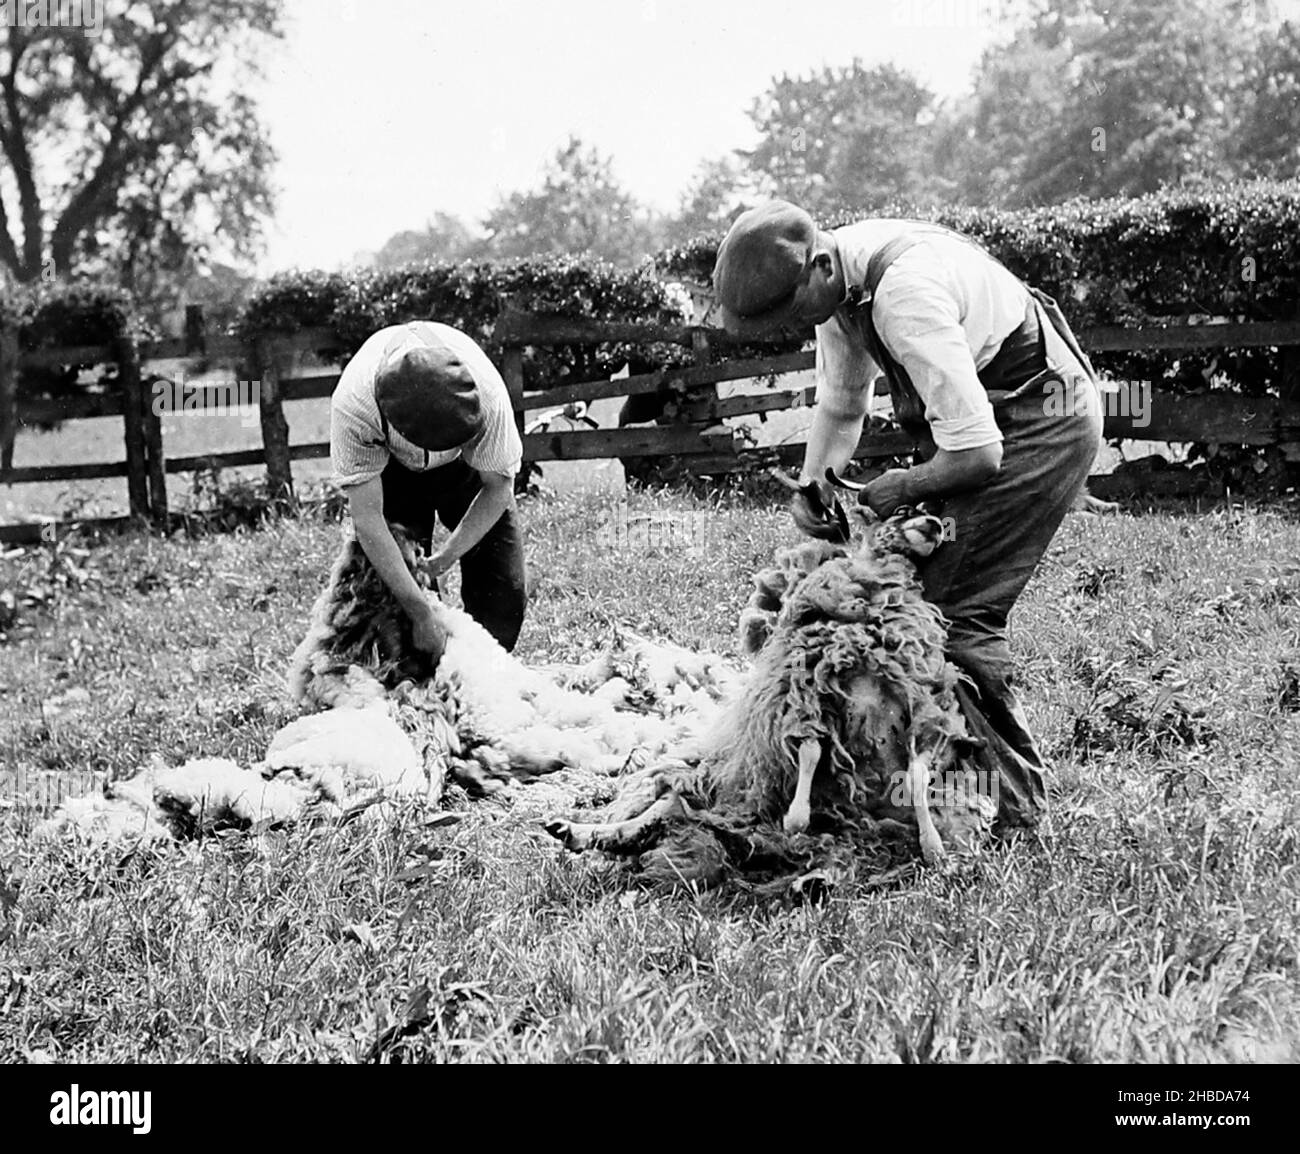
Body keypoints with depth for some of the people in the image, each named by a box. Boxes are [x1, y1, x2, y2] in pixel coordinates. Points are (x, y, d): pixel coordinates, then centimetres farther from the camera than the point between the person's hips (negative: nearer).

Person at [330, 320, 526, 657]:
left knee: (503, 589, -9)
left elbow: (497, 489, -23)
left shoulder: (488, 394, -41)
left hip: (465, 464, 0)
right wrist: (421, 613, -36)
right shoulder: (352, 405, -42)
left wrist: (446, 557, -26)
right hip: (391, 465, 0)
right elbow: (367, 518, -36)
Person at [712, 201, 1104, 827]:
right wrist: (813, 483, -4)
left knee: (957, 609, -12)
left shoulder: (905, 293, -34)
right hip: (985, 413, 9)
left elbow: (977, 453, -33)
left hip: (1043, 419, -9)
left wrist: (904, 486, -15)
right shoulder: (836, 284, -4)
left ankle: (1012, 798, 0)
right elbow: (839, 403, 13)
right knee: (911, 581, 7)